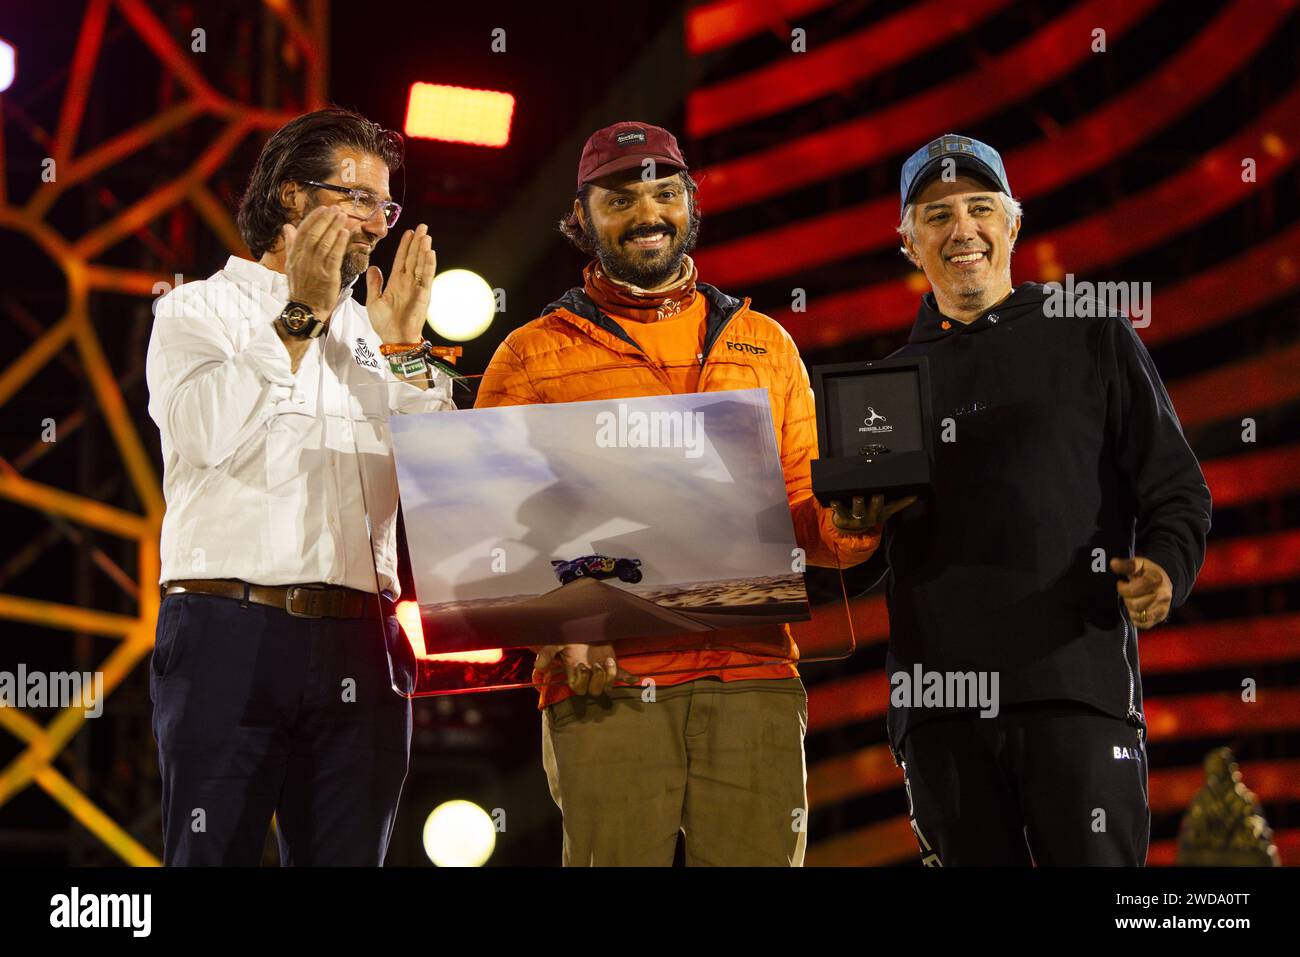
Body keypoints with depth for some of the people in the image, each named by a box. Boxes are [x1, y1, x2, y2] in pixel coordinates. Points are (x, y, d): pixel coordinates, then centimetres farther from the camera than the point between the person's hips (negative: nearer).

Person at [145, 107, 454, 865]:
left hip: (357, 645, 4)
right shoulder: (202, 308, 8)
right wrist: (302, 314, -8)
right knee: (214, 855, -4)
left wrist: (403, 348, 3)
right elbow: (209, 432, -13)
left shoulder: (375, 334, 21)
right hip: (230, 630, -4)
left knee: (348, 853, 3)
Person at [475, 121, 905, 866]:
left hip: (754, 673, 2)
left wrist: (847, 524, -5)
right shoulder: (533, 356, 11)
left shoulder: (765, 344, 20)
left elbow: (802, 508, 18)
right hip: (605, 682, -2)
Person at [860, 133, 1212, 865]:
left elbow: (1176, 489, 6)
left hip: (1076, 682, -3)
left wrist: (1164, 568, -15)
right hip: (940, 696, 3)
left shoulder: (1092, 336, 10)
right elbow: (865, 563, 21)